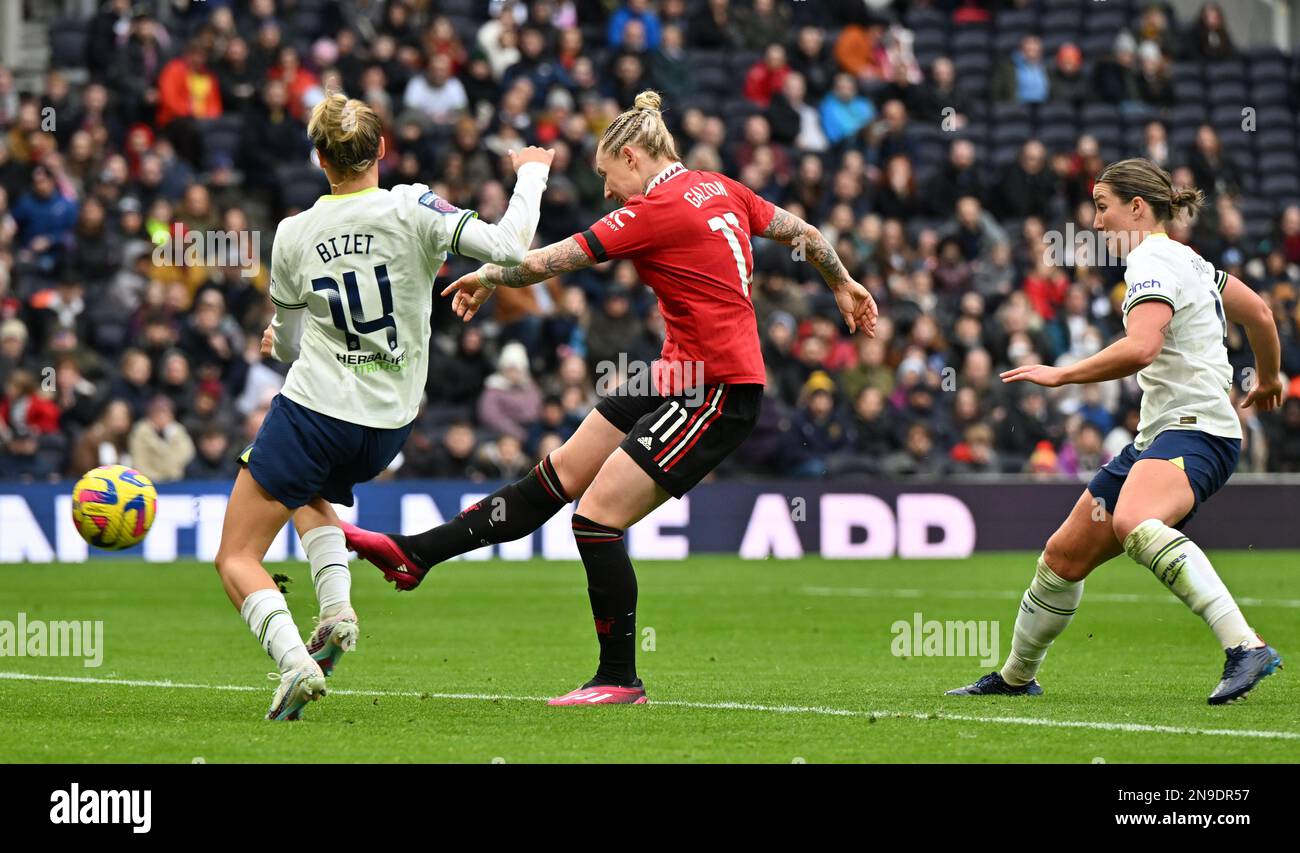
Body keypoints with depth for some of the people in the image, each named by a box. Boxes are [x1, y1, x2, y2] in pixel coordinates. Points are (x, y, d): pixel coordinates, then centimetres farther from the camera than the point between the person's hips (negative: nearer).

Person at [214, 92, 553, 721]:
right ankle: (336, 609, 12)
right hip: (387, 428, 3)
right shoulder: (410, 210, -8)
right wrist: (531, 173, 2)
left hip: (312, 410, -3)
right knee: (311, 494, 36)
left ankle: (295, 662, -20)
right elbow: (509, 248, -16)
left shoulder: (293, 234, -2)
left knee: (237, 561, 6)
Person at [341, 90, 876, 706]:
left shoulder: (658, 209, -17)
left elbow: (553, 260, -10)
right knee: (558, 476, 9)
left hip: (716, 397, -10)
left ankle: (620, 679, 3)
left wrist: (487, 277, 7)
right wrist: (842, 284, 37)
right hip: (679, 375, 10)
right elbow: (803, 233, 19)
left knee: (598, 517, -9)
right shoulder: (719, 189, 8)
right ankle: (414, 555, 10)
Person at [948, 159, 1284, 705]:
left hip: (1196, 431, -10)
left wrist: (1061, 375, -20)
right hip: (1157, 435, 10)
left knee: (1134, 523, -40)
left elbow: (1141, 348, -27)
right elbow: (1259, 313, 31)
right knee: (1065, 556, 13)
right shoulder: (1186, 261, 20)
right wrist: (1268, 380, 48)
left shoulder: (1154, 260, -10)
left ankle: (1247, 648, -49)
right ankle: (1015, 676, 33)